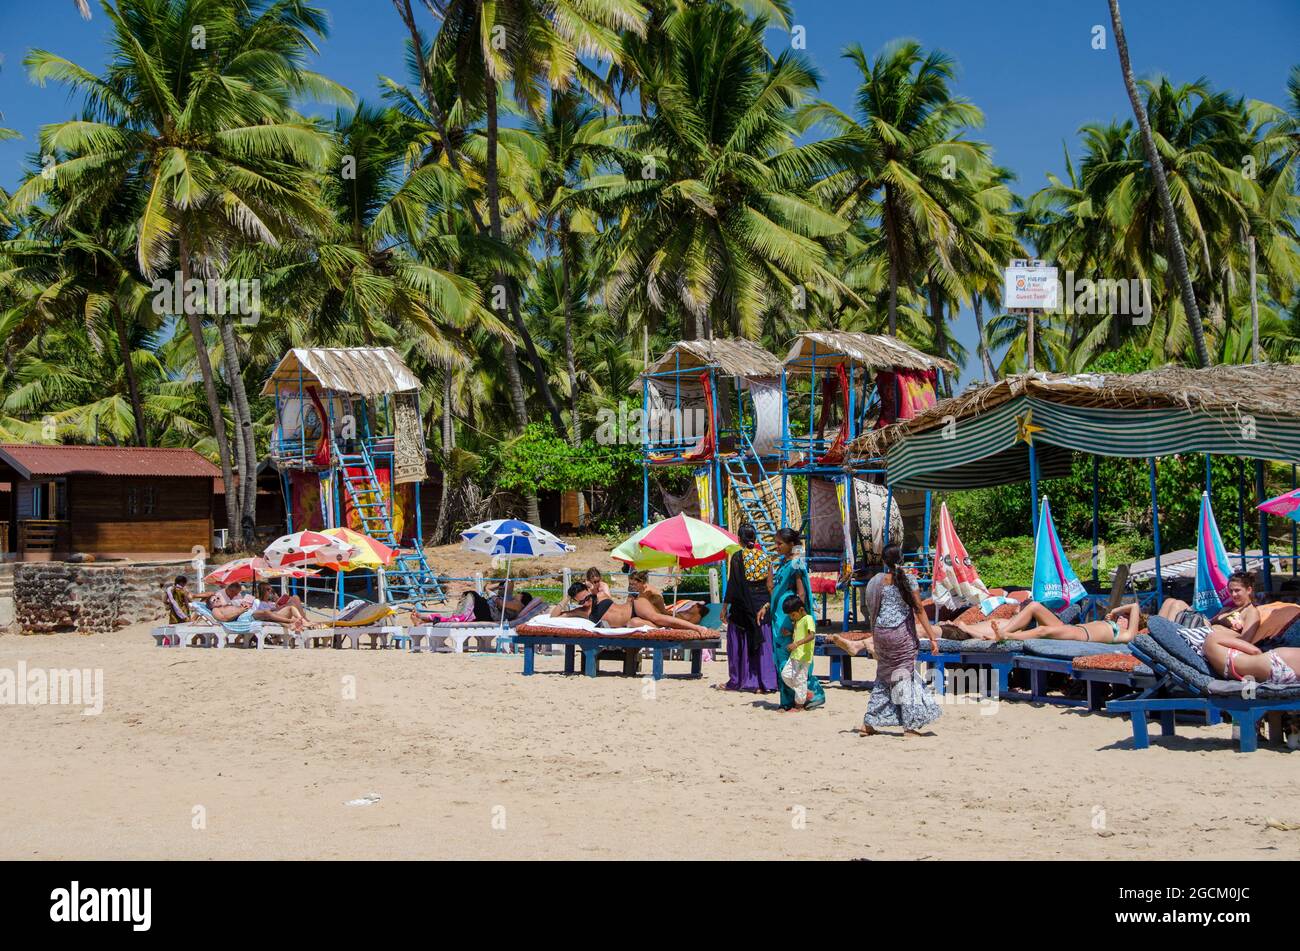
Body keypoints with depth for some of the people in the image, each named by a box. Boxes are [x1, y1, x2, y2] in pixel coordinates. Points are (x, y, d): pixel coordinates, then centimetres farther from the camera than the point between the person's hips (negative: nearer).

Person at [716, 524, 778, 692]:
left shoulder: (737, 557, -8)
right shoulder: (765, 556, 3)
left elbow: (732, 584, -8)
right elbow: (770, 585, 4)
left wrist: (725, 607, -3)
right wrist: (768, 605, 12)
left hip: (741, 606, -3)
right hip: (762, 605, 4)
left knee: (738, 644, 7)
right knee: (762, 644, 6)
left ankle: (735, 681, 13)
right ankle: (764, 682, 3)